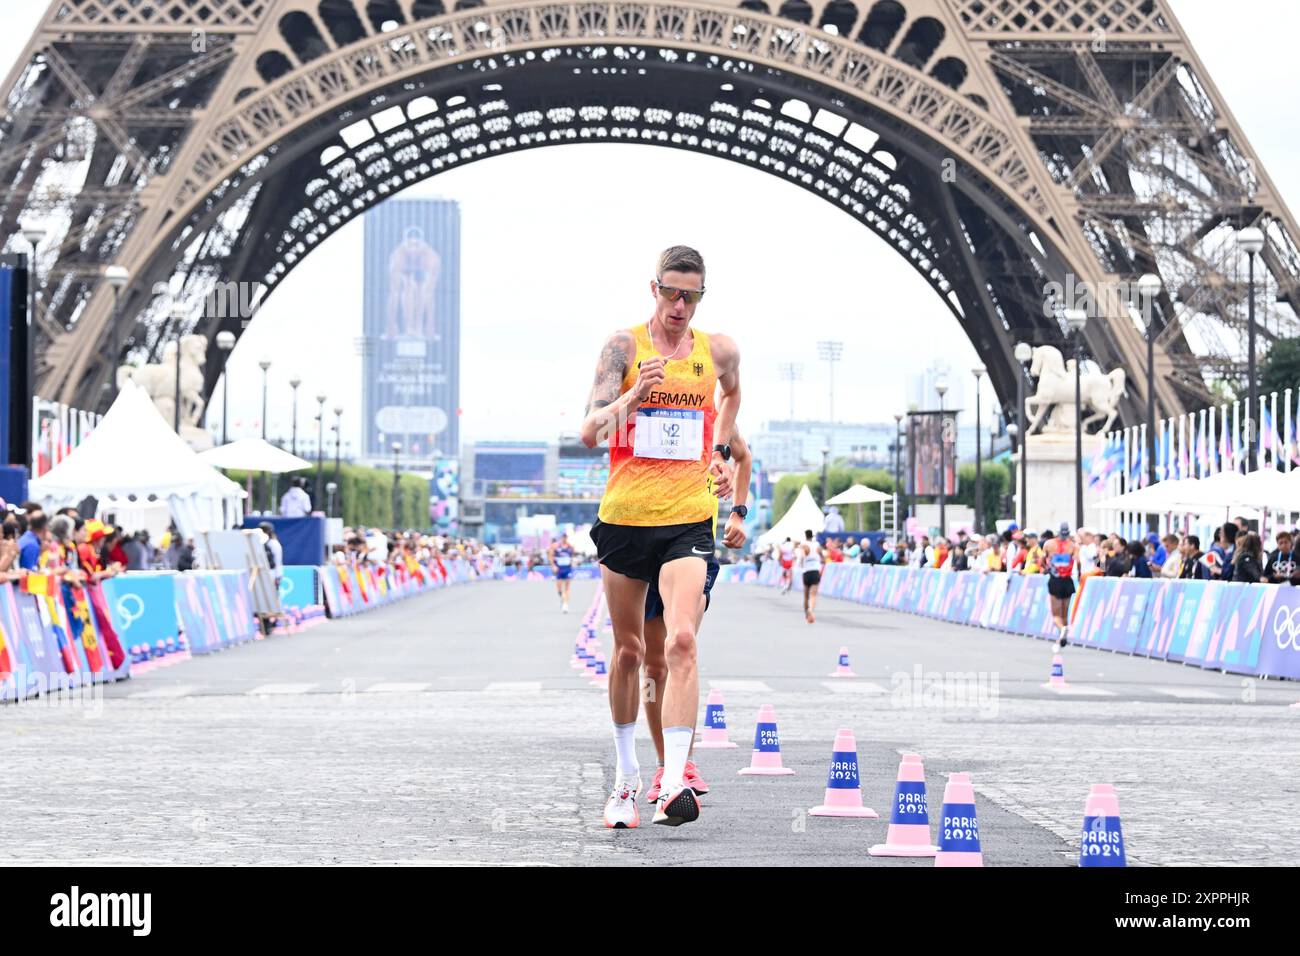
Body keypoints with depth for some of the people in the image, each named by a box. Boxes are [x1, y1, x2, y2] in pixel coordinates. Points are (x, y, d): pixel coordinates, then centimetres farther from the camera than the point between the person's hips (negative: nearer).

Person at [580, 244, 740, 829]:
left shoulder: (718, 351, 6)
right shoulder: (624, 347, -2)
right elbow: (590, 433, -10)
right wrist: (634, 395, -26)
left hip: (689, 519, 0)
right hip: (625, 516, 0)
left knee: (681, 640, -19)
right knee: (629, 650, 11)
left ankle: (674, 783, -25)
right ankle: (626, 774, 28)